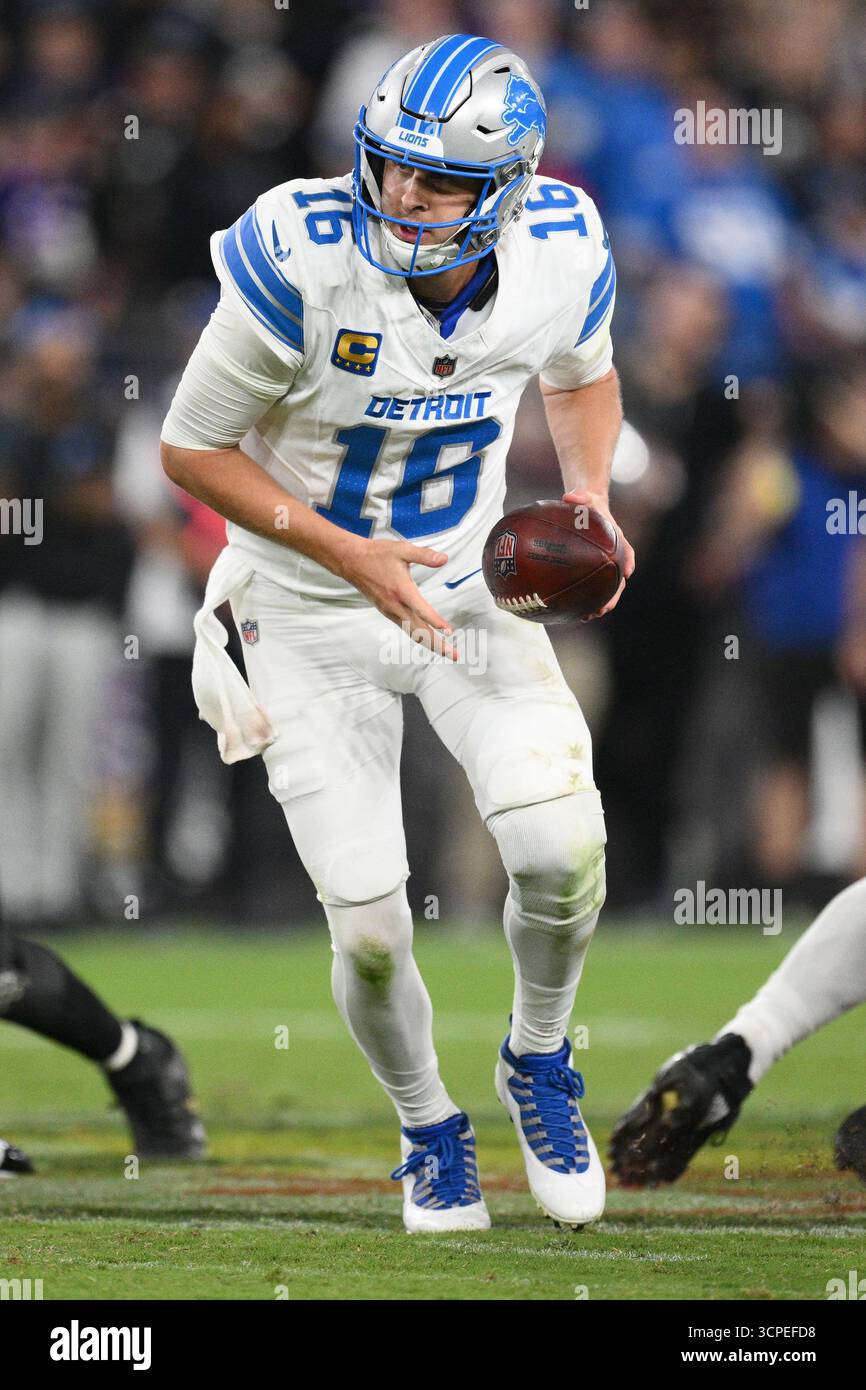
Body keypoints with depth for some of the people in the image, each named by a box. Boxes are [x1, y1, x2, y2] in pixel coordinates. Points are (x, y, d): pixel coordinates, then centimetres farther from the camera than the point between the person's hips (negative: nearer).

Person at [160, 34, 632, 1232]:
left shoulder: (561, 257, -16)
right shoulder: (302, 265, -28)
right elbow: (191, 449, -16)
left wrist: (588, 495, -9)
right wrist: (351, 558, -23)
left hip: (470, 585, 2)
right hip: (312, 615, -2)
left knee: (563, 854, -19)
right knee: (369, 932, -6)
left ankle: (538, 1065, 13)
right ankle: (428, 1130, 26)